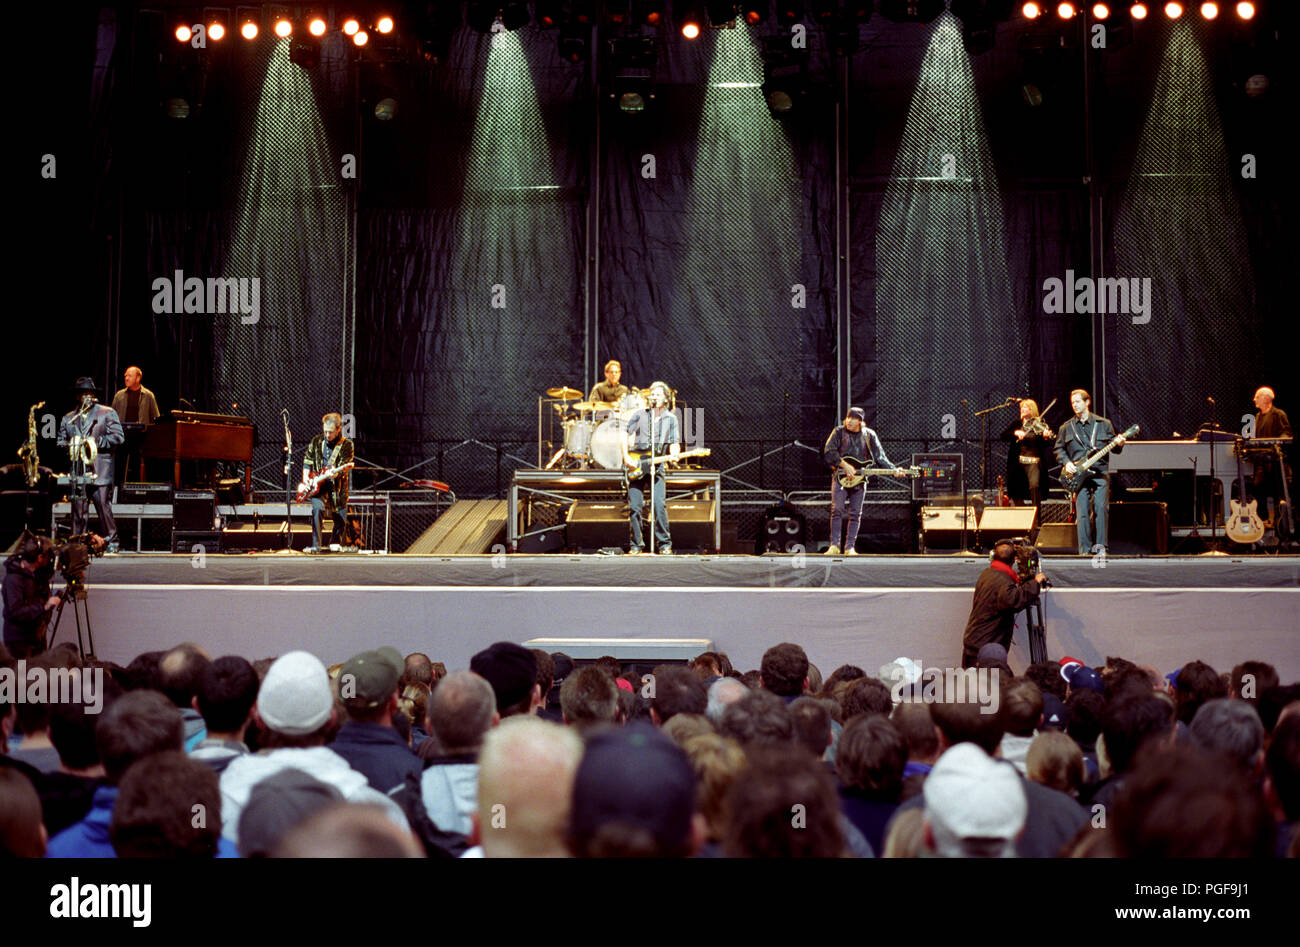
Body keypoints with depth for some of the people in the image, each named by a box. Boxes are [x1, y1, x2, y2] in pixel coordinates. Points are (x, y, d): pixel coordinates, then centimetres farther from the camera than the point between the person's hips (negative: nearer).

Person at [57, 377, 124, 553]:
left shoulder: (107, 413, 9)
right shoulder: (68, 418, 22)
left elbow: (118, 437, 0)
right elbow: (60, 441, 21)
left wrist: (97, 441, -10)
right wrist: (70, 445, -2)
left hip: (100, 471, -3)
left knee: (103, 505, -6)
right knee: (78, 510, 0)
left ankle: (111, 542, 2)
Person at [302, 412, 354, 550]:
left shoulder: (346, 445, -3)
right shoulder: (316, 441, 7)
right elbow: (307, 461, 13)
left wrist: (334, 474, -33)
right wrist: (306, 479, -1)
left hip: (337, 487, -1)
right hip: (318, 487, 1)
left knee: (340, 520, 3)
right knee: (317, 508, -26)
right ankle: (316, 545, -23)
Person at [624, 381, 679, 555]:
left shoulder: (671, 419, 9)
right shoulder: (639, 415, 8)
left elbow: (674, 444, 6)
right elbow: (627, 438, 7)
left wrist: (674, 454, -16)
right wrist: (626, 457, -7)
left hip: (657, 467, -1)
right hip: (636, 465, 1)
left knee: (660, 506, -14)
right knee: (634, 507, -3)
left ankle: (665, 544, -6)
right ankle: (636, 544, 9)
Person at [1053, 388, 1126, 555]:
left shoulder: (1104, 424, 8)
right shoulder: (1067, 427, 12)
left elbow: (1114, 447, 10)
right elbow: (1059, 448, 16)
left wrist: (1119, 444, -12)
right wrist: (1066, 463, 0)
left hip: (1100, 474, -1)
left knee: (1100, 506, -12)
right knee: (1082, 512, -5)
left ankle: (1100, 545, -4)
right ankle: (1085, 550, -1)